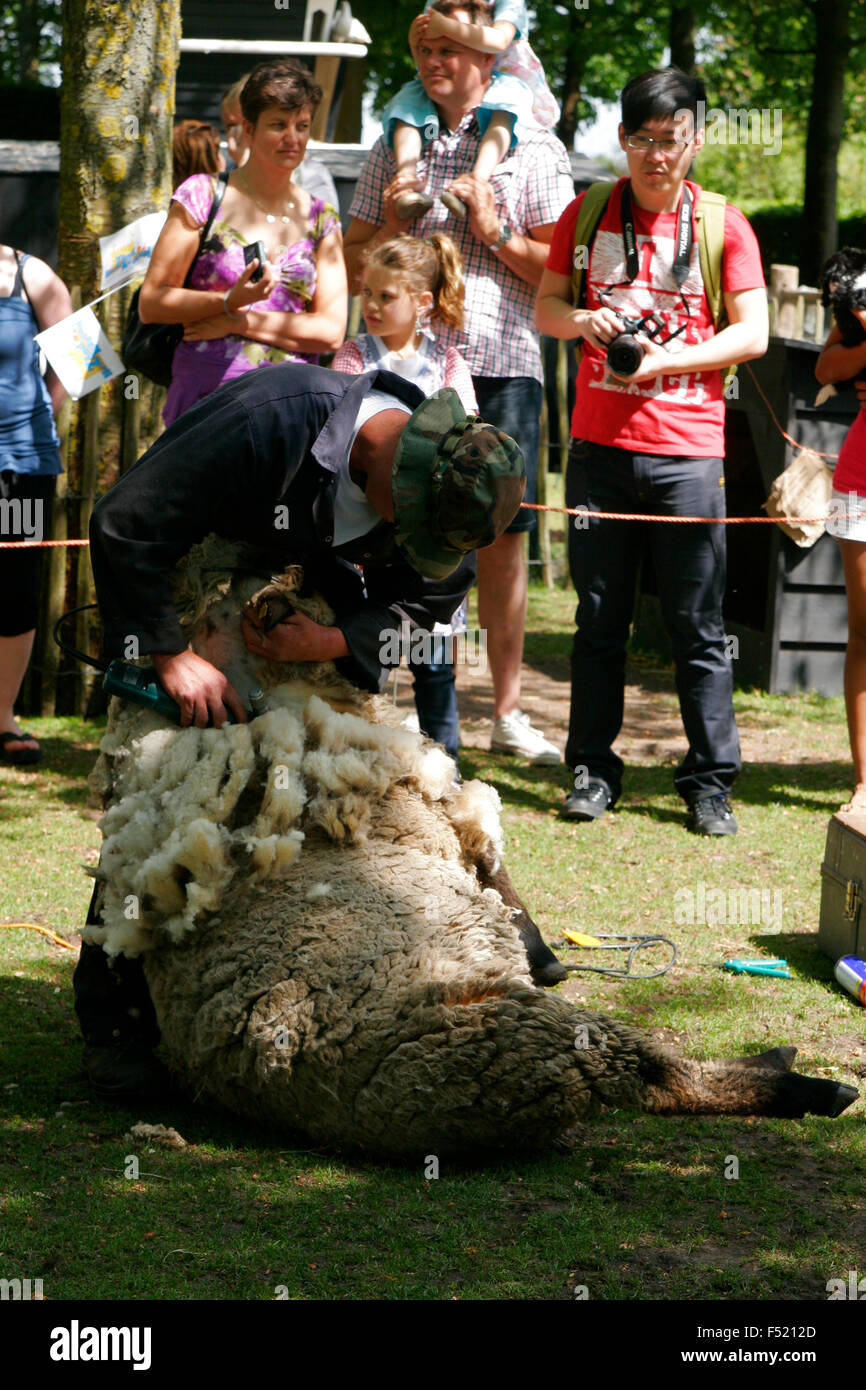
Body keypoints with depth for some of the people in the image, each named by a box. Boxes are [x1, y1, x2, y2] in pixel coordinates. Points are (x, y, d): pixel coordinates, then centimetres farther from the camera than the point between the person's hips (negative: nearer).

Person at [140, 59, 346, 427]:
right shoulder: (203, 196, 5)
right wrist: (231, 301, -14)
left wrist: (239, 322, -4)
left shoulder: (321, 220, 15)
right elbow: (151, 303, 1)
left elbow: (331, 331, 7)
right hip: (208, 393, -3)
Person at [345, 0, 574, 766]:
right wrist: (392, 225, -4)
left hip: (502, 365, -1)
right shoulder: (395, 147, 13)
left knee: (503, 539, 3)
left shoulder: (535, 149, 6)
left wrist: (496, 232, -10)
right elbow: (351, 268, 15)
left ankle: (508, 712, 13)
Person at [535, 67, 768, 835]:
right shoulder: (588, 214, 9)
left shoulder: (723, 224, 2)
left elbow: (752, 334, -1)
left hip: (687, 452, -2)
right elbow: (546, 308, 13)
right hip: (599, 446, 2)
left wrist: (668, 360, -13)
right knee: (600, 620, 7)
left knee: (699, 627, 0)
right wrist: (582, 321, -9)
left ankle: (710, 780, 7)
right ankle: (593, 768, 16)